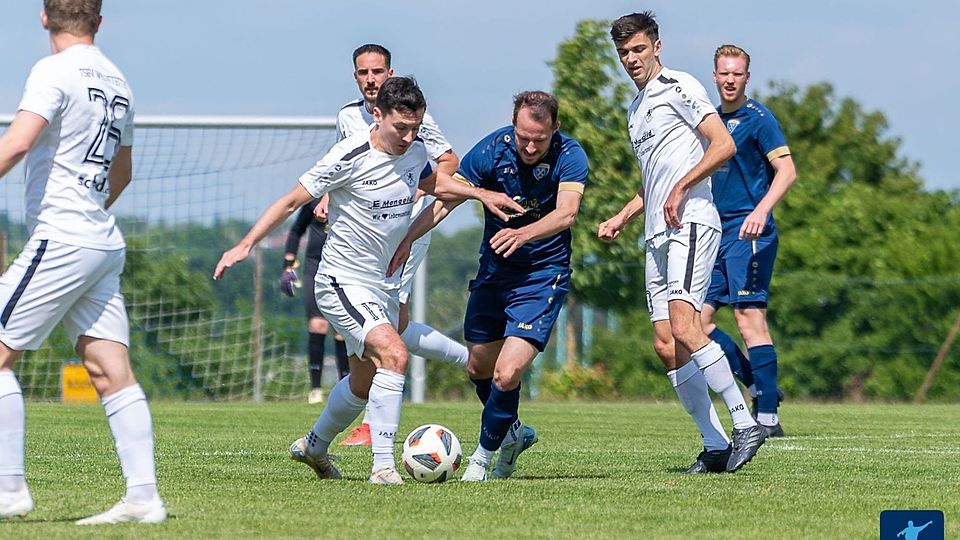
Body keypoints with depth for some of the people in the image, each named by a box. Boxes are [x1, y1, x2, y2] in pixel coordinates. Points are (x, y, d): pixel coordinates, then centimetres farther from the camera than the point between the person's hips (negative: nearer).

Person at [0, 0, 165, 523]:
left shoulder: (54, 71, -9)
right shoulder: (116, 81, 15)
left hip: (60, 240, -8)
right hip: (105, 243, 8)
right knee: (112, 373, 4)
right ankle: (143, 496, -2)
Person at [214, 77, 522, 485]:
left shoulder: (415, 150, -1)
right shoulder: (350, 157, -21)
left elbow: (432, 183, 23)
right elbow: (292, 201, -14)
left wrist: (481, 194, 9)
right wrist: (245, 244, -21)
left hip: (384, 286, 8)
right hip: (342, 283, -8)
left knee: (364, 384, 20)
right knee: (394, 355, -27)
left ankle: (313, 446, 44)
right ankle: (384, 467, -24)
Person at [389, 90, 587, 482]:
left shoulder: (569, 156, -18)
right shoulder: (493, 149, -13)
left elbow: (566, 213, -32)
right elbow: (445, 200, -8)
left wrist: (523, 234, -50)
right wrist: (406, 241, -20)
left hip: (543, 276, -4)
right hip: (493, 272, 4)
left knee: (507, 374, -16)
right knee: (479, 368, 15)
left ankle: (484, 454, 8)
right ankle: (513, 432, 43)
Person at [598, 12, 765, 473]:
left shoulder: (678, 87, -3)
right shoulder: (636, 109, 24)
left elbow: (723, 145, -13)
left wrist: (680, 188, -16)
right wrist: (622, 218, 22)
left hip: (690, 223, -9)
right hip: (657, 233, 9)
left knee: (683, 327, -23)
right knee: (665, 344, 1)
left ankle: (745, 424, -18)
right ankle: (715, 445, 3)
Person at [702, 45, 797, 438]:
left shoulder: (757, 118, -7)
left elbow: (787, 170, -14)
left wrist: (761, 211, -28)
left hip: (749, 233, -9)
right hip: (717, 233, 9)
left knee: (749, 317, -12)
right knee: (695, 317, 4)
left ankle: (768, 418, -11)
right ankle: (760, 388, 12)